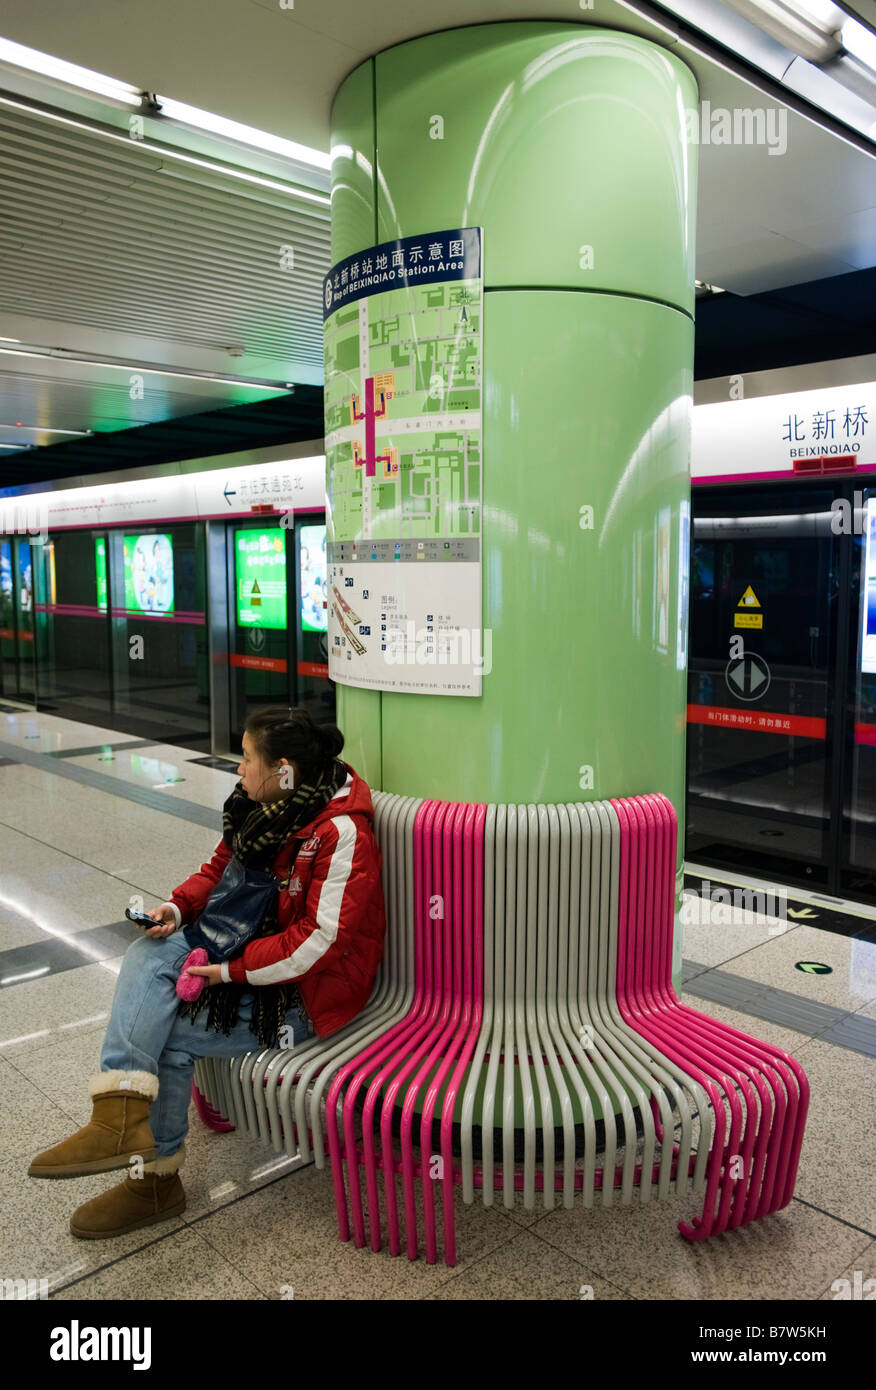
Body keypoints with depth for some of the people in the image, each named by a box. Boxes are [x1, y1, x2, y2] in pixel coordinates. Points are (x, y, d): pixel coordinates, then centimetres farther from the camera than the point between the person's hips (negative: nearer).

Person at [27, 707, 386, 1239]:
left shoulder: (340, 831, -25)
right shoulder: (263, 806, 2)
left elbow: (321, 939, -27)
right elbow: (221, 867, 15)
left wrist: (232, 971, -24)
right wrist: (180, 906, -5)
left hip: (306, 988, -8)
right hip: (253, 946, 9)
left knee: (170, 1033, -15)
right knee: (149, 955, -14)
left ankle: (155, 1178, 6)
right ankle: (121, 1115, -22)